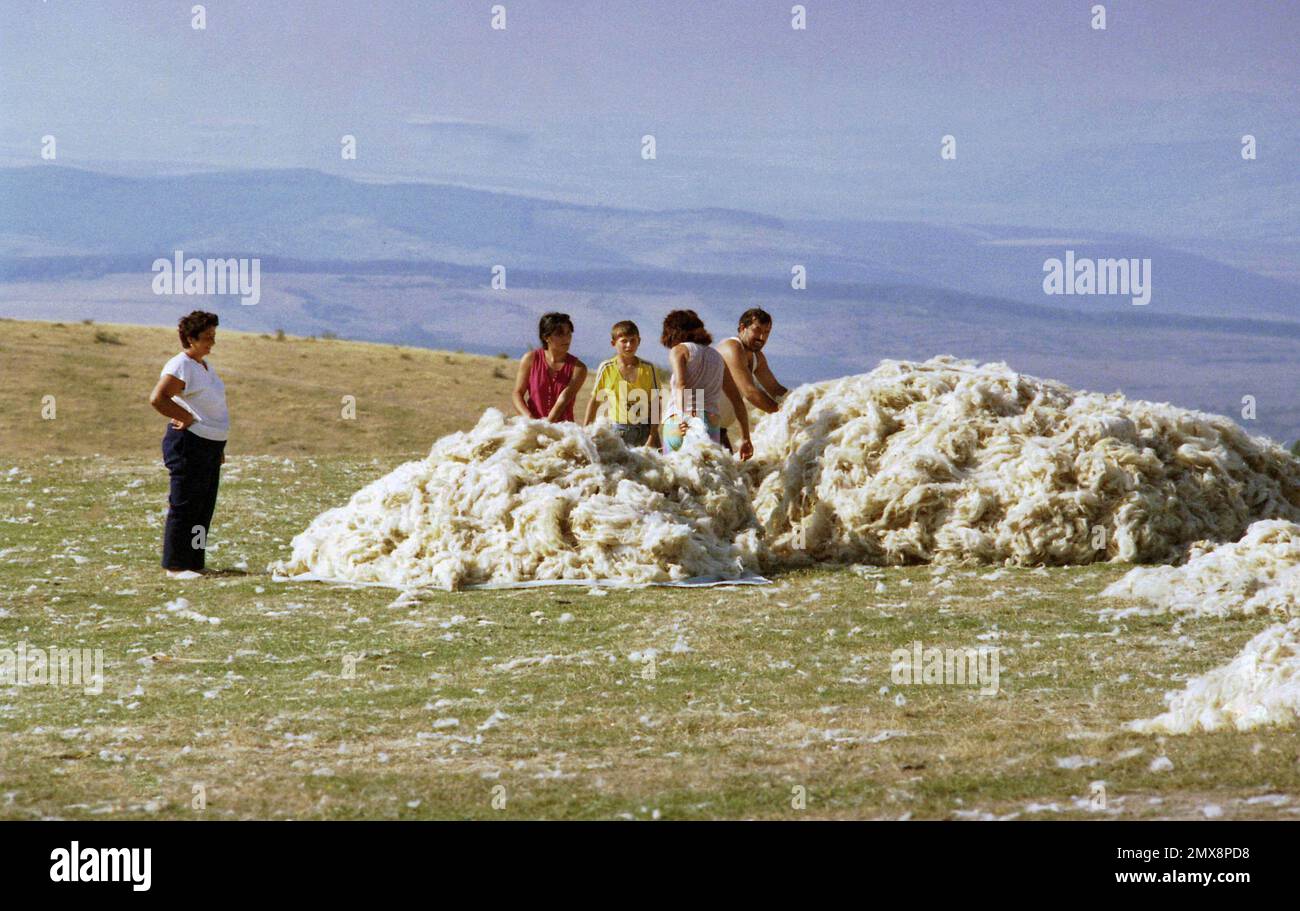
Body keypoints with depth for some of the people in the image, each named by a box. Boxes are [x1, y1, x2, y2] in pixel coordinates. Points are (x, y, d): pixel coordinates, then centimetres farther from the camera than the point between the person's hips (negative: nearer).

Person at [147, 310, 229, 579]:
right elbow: (158, 398, -24)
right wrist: (187, 418, -18)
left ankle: (194, 563, 16)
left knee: (204, 507, 11)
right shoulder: (180, 366, -13)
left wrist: (219, 447, 25)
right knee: (185, 506, -7)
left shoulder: (205, 366, 17)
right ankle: (176, 565, -4)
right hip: (189, 444, -10)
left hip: (210, 446, 10)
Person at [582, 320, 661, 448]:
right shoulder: (607, 368, 2)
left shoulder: (648, 369, 1)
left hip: (644, 430, 0)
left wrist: (652, 437, -6)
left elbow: (655, 404, 1)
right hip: (617, 430, 0)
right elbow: (595, 400, 10)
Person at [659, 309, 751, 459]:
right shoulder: (717, 357, 26)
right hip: (711, 423, 4)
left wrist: (682, 418, -21)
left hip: (677, 422, -4)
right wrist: (746, 439, 22)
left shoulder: (679, 350, 12)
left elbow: (681, 384, -7)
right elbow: (737, 400, 22)